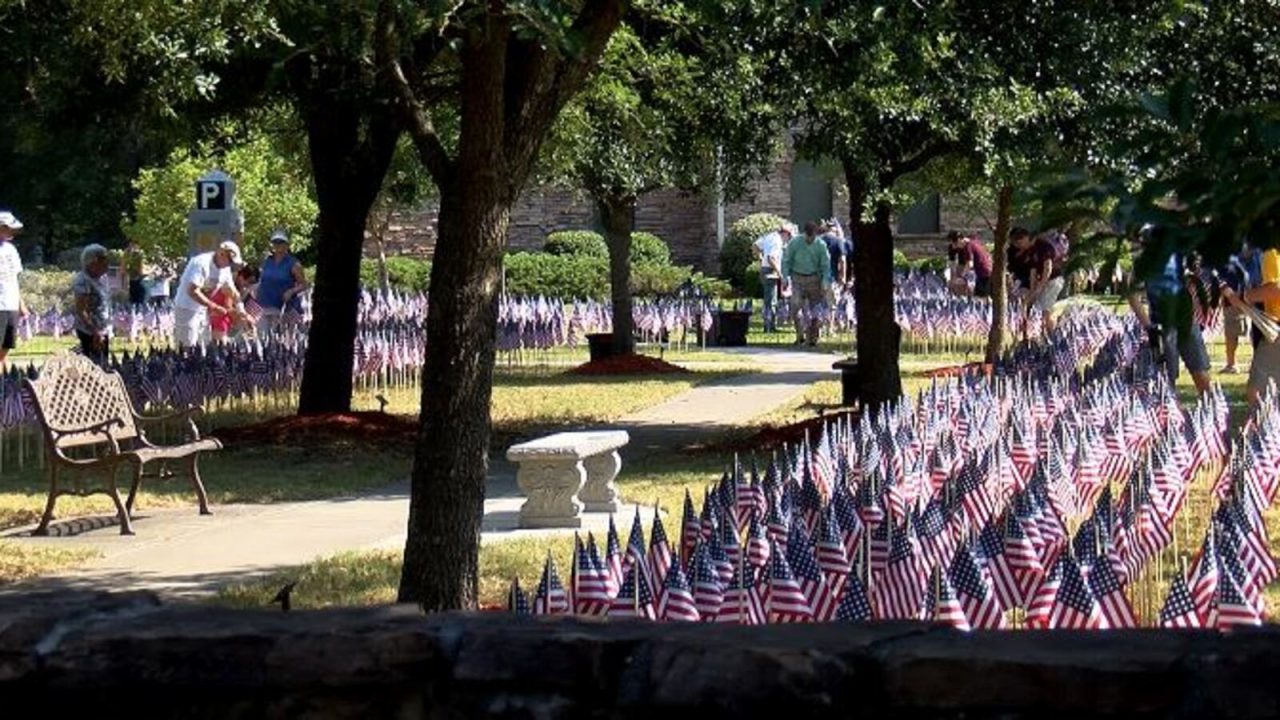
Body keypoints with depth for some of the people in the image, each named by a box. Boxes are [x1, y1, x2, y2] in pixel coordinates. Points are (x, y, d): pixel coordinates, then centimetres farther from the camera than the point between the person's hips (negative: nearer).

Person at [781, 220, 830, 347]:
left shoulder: (821, 245, -5)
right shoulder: (795, 244, -7)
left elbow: (825, 265, 0)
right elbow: (786, 261, 2)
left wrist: (824, 284, -5)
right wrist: (785, 278, -3)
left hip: (814, 279, 1)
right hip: (798, 278, 0)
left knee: (813, 310, 3)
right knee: (796, 307, -13)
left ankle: (812, 338, 12)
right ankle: (800, 335, -3)